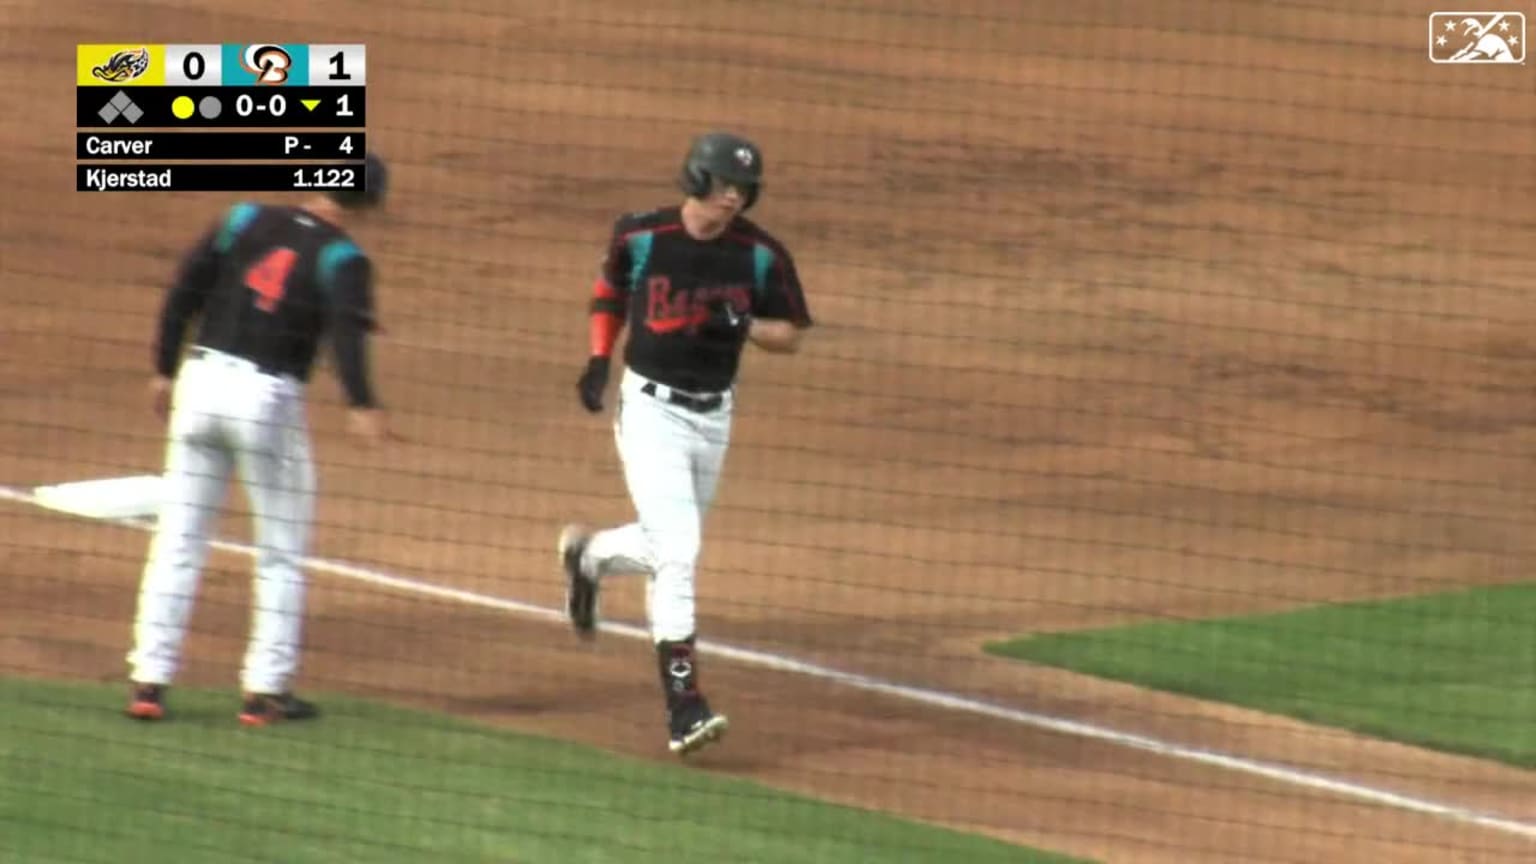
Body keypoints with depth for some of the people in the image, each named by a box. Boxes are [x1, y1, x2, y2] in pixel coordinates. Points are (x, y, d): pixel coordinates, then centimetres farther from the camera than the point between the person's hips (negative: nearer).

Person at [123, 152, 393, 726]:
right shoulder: (342, 258, -4)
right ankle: (265, 690, 8)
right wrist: (361, 405, -33)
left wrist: (164, 370, 12)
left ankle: (148, 681, 7)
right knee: (281, 554, 10)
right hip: (268, 399, -3)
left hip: (202, 379, 3)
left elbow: (184, 291, 4)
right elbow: (347, 331, -22)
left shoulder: (245, 220, 7)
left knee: (178, 543, 9)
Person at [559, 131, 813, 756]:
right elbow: (610, 290, 10)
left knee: (672, 547, 20)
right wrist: (599, 359, -2)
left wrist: (744, 325, -18)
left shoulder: (761, 255, -6)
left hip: (713, 416, 4)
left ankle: (588, 555, 53)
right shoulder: (640, 237, -10)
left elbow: (790, 335, 2)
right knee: (677, 552, -16)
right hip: (651, 408, -4)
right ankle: (683, 706, -16)